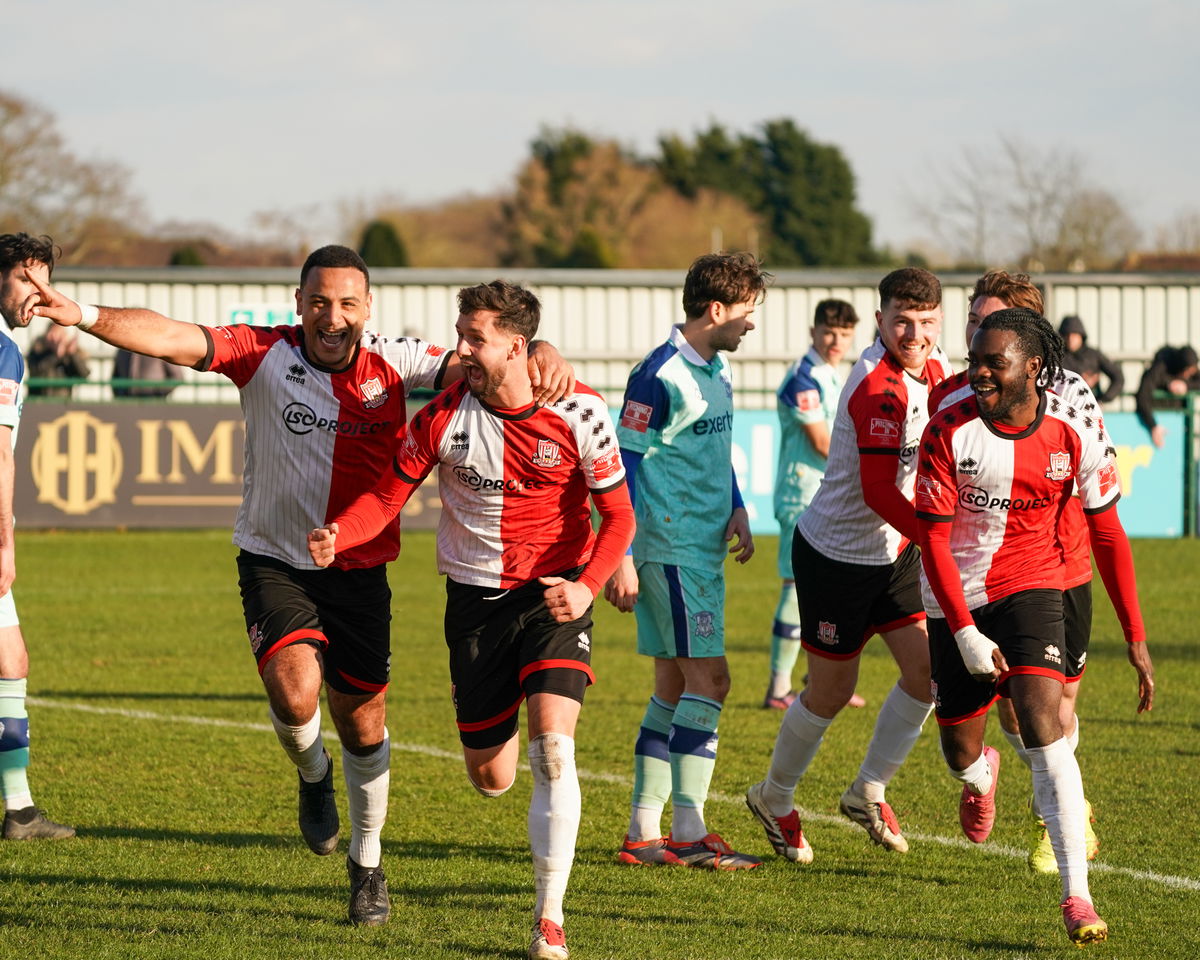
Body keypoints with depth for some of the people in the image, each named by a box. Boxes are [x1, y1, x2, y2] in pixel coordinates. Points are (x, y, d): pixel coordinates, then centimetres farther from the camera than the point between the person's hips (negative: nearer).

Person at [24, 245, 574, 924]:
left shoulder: (394, 366, -6)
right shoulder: (265, 355, -11)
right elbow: (171, 338, -20)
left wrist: (544, 357, -34)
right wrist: (86, 317, -35)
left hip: (360, 569, 2)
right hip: (276, 562, -2)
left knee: (364, 726, 9)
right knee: (295, 691, -25)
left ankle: (368, 865, 32)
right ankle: (313, 776, 12)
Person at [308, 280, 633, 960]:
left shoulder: (578, 413, -12)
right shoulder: (444, 416, -9)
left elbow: (618, 516, -5)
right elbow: (389, 496, -3)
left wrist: (587, 585, -22)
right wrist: (339, 534, -24)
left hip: (554, 594, -2)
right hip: (476, 593, 2)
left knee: (553, 751, -21)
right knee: (491, 780, 6)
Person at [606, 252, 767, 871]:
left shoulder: (716, 371, 14)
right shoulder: (660, 375, -15)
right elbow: (623, 464, -15)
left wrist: (736, 509, 8)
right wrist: (620, 559, -18)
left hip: (704, 548, 10)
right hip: (670, 548, -10)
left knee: (674, 687, 10)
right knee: (708, 679, -12)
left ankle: (643, 833, 14)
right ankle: (689, 834, -10)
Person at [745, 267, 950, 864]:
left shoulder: (935, 368, 2)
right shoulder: (878, 386, -27)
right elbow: (879, 492, -31)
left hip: (893, 549, 8)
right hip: (837, 553, -8)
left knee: (927, 667, -2)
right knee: (831, 691, 4)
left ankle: (868, 791, 15)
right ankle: (774, 801, 27)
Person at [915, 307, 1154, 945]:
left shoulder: (1072, 435, -11)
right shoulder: (949, 432, -15)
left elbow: (1107, 536, 0)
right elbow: (933, 539, -12)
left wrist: (1136, 638, -1)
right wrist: (966, 635, -19)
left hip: (1030, 587, -1)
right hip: (957, 599, 1)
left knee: (1043, 724, -21)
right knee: (960, 752, 8)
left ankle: (1077, 895, -23)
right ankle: (980, 776, 51)